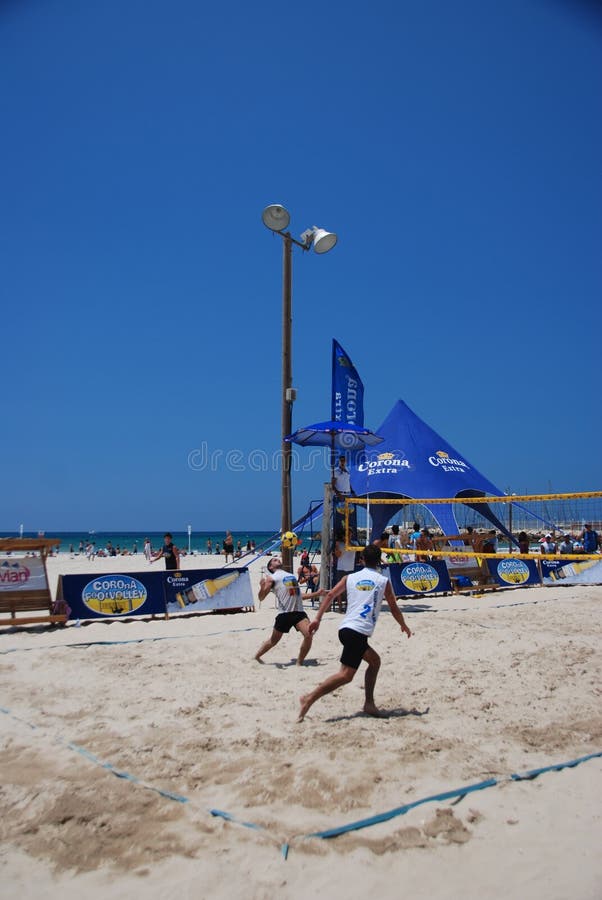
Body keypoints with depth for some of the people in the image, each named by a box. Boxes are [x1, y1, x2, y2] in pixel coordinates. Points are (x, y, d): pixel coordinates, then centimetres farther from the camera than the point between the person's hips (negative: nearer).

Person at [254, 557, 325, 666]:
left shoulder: (291, 575, 23)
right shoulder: (272, 578, 5)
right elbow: (261, 598, -2)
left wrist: (316, 594, 24)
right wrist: (262, 587, -23)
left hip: (299, 611, 4)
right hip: (284, 613, -4)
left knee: (309, 635, -16)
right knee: (273, 640, 8)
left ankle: (299, 663, 2)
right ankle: (256, 657, 34)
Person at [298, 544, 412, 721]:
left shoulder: (350, 577, 14)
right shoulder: (383, 581, 6)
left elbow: (330, 595, 6)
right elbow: (394, 609, 12)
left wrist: (317, 619, 6)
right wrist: (404, 626, 28)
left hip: (345, 628, 6)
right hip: (358, 632, -6)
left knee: (374, 661, 22)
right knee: (346, 674, -9)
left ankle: (369, 704, 19)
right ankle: (310, 698, -19)